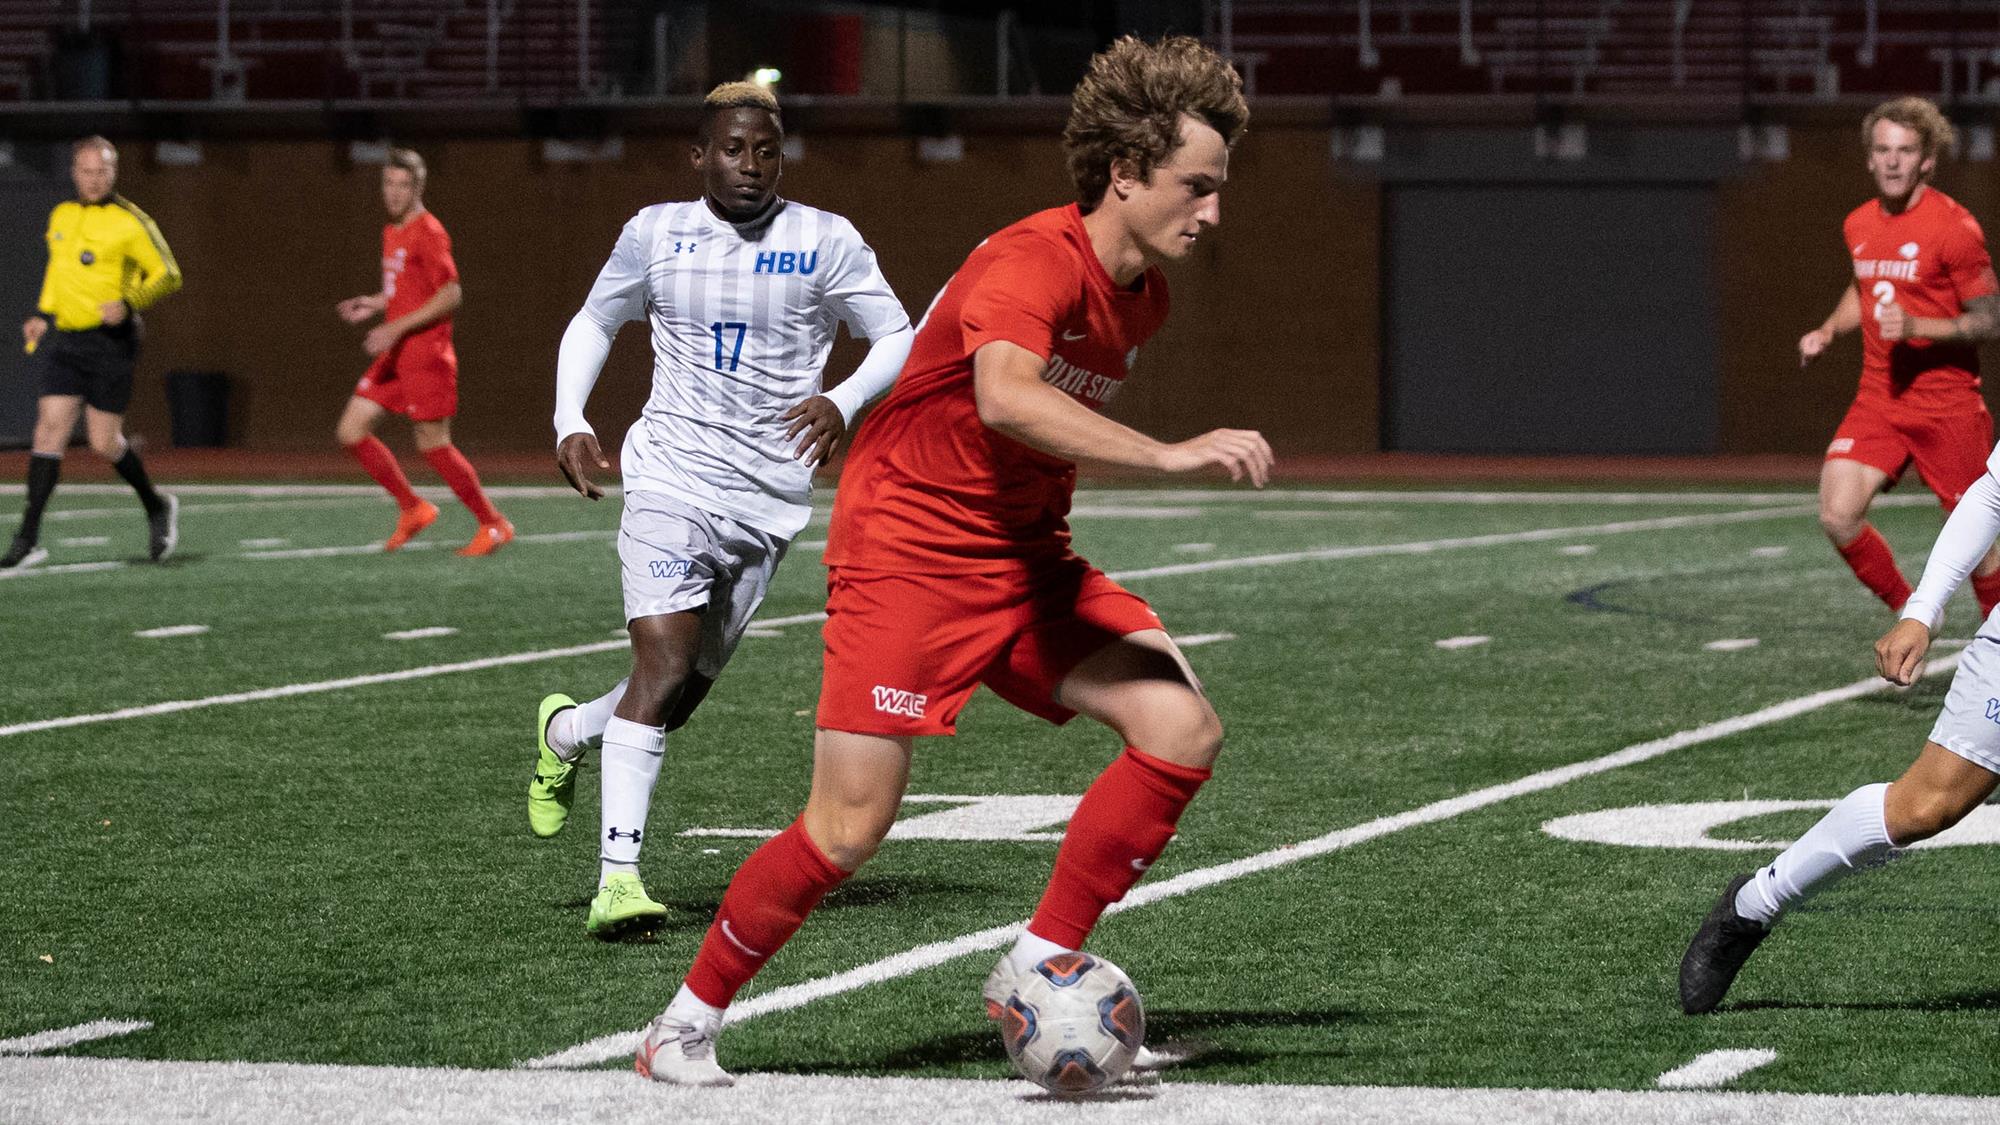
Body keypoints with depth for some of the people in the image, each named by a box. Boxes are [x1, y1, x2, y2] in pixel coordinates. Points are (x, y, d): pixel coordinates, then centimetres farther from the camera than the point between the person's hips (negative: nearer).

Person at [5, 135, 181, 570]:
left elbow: (168, 275, -6)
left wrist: (128, 304, -21)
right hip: (63, 337, 5)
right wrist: (43, 314, 17)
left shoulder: (130, 221, -7)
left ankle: (157, 507, 25)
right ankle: (29, 538, -9)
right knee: (51, 426, -8)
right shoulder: (61, 216, 11)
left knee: (104, 443, -3)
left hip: (110, 340, -5)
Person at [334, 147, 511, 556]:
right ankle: (413, 508, 13)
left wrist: (396, 327, -22)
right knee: (351, 431, 3)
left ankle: (493, 525, 7)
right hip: (395, 356, 9)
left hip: (425, 354, -9)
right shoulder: (392, 233, 16)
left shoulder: (428, 234, -12)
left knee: (433, 444, -5)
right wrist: (375, 305, 10)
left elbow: (451, 296, -19)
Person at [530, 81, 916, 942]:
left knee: (685, 689, 4)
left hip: (769, 497, 1)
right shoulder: (655, 232, 5)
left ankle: (565, 733, 38)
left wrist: (844, 402, -17)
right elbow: (594, 322, 18)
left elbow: (899, 337, 3)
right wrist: (569, 422, 3)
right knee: (664, 657, -20)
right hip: (671, 477, -1)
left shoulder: (824, 242, 1)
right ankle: (618, 875, -21)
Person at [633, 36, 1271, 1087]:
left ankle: (1035, 971, -1)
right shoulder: (1032, 264, -22)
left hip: (1024, 554, 8)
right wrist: (1167, 453, -48)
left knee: (1183, 731, -10)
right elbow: (1005, 396, -44)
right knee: (849, 828, -10)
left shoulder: (1141, 296, 6)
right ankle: (685, 1026, 9)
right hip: (908, 552, -8)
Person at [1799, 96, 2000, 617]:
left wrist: (1916, 326, -25)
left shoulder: (1954, 226, -12)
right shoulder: (1859, 225, 8)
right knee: (1837, 516, -11)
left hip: (1947, 407, -5)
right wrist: (1827, 331, 11)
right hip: (1877, 402, 5)